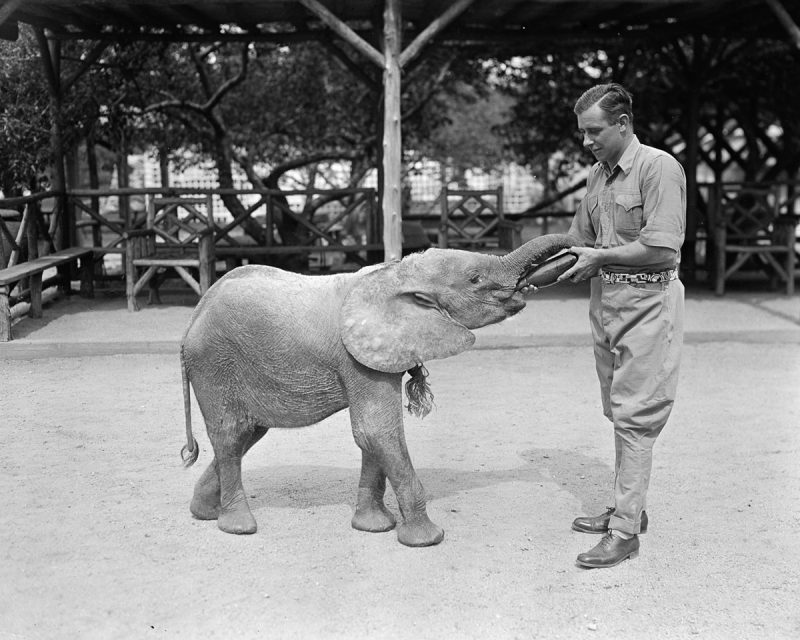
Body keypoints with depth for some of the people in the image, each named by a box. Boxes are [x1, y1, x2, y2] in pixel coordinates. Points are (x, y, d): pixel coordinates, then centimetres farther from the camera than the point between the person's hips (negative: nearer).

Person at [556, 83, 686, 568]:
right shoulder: (599, 175, 12)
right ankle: (629, 509, 26)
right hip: (605, 301, 8)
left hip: (648, 302, -8)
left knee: (635, 415, -6)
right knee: (619, 413, 14)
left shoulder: (659, 167, -12)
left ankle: (625, 531, -1)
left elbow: (662, 250, -20)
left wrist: (602, 257, -11)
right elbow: (581, 242, 19)